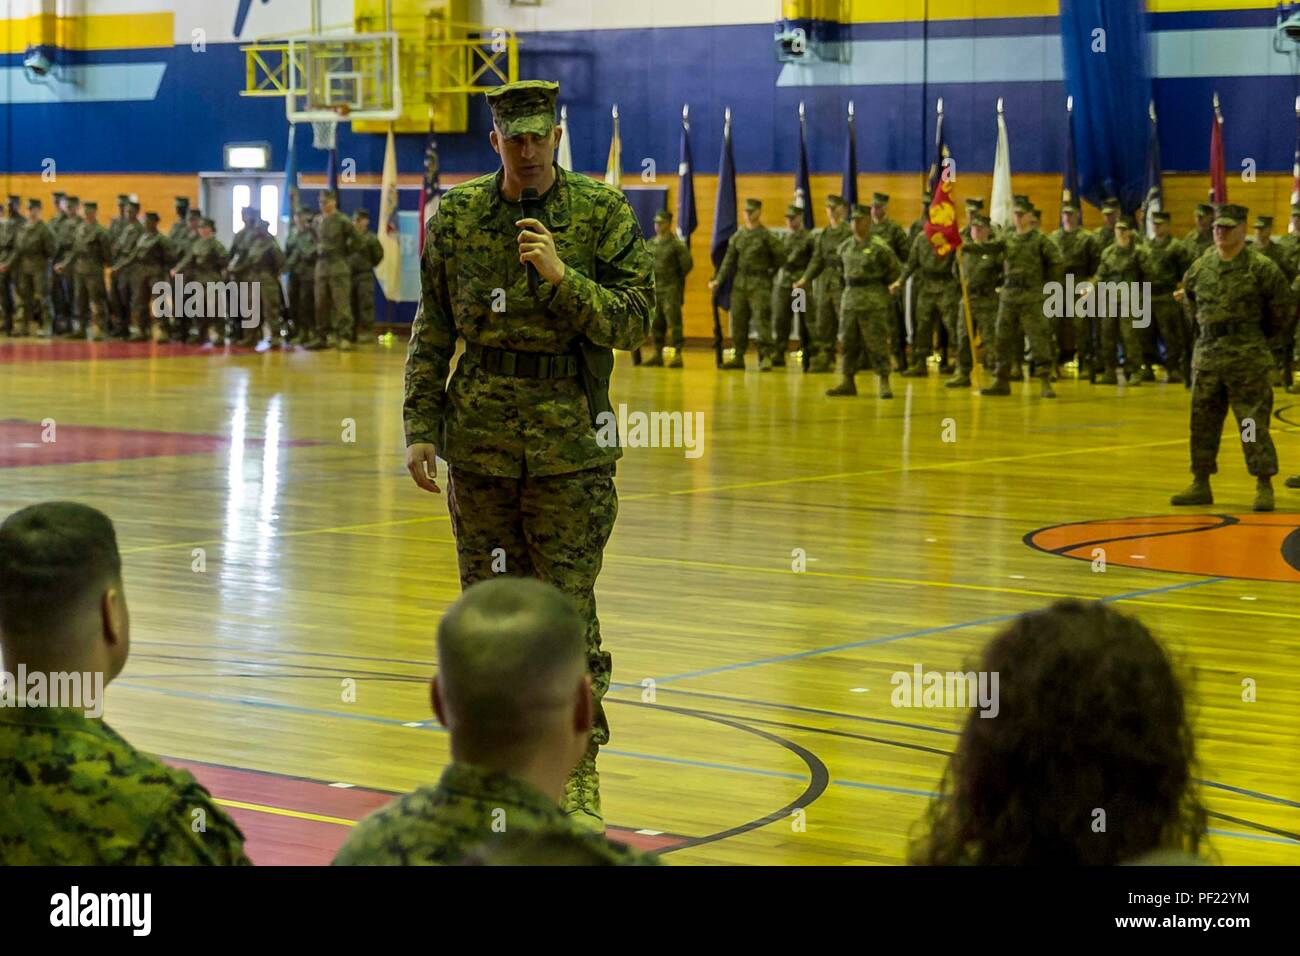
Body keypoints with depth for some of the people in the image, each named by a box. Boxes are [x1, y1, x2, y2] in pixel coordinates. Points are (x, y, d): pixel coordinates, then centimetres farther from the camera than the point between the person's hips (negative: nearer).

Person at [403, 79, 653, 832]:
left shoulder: (603, 213, -3)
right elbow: (432, 332, 9)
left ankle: (579, 771, 4)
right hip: (480, 433, 3)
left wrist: (562, 277, -19)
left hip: (570, 437, -3)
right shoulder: (458, 216, 5)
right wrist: (420, 427, 3)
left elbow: (633, 322, -6)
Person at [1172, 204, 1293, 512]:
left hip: (1247, 359, -5)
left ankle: (1264, 487, 1)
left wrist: (1262, 343, 8)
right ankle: (1200, 485, 16)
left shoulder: (1262, 268, -6)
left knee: (1254, 423, -4)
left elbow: (1284, 312, 1)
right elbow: (1191, 300, 25)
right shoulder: (1200, 268, 7)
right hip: (1207, 355, 5)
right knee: (1202, 421, 8)